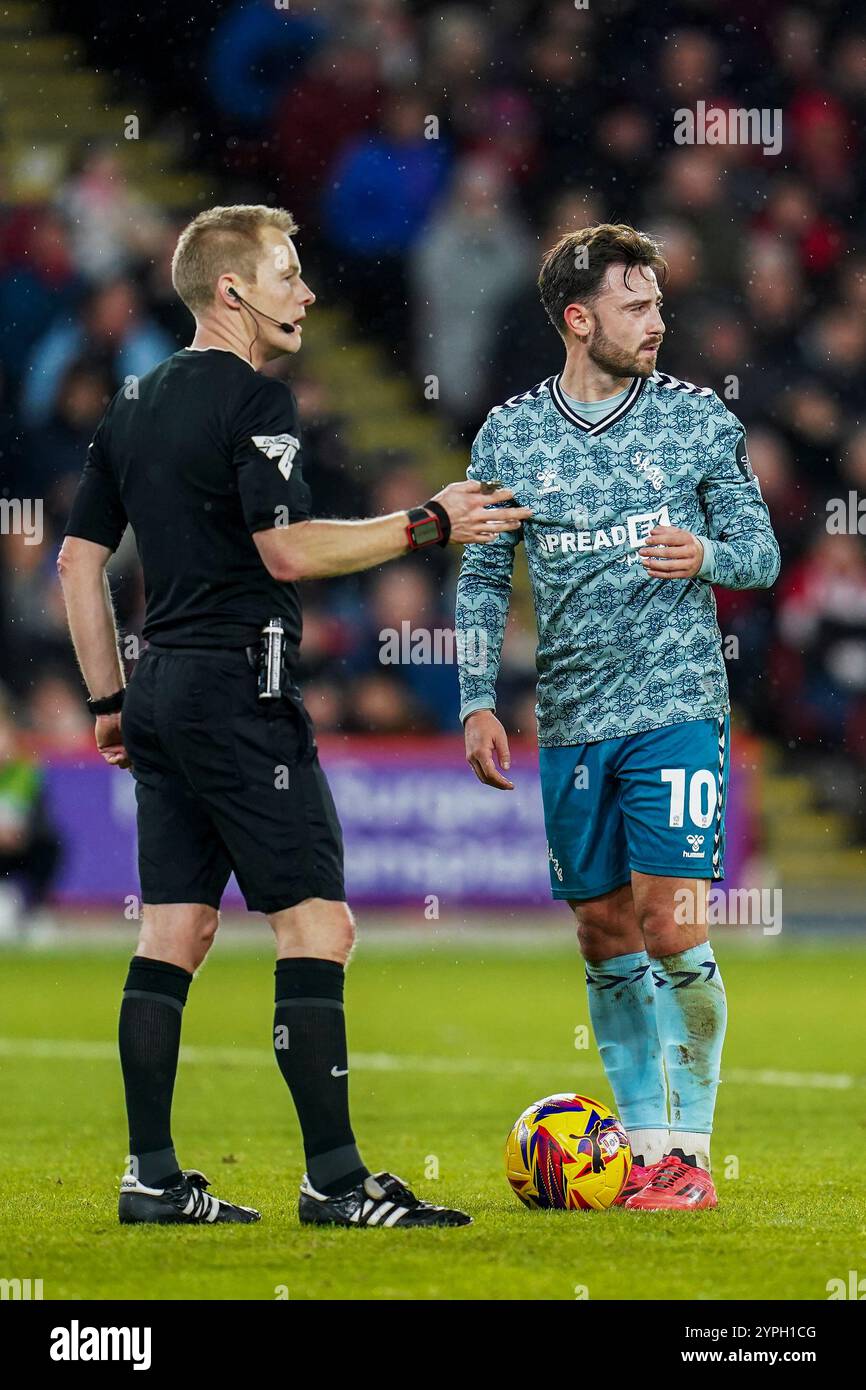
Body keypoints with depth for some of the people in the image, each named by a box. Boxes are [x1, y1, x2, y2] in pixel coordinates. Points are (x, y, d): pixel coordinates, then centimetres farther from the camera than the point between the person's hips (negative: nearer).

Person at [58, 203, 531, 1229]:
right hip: (239, 685, -9)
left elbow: (79, 559, 18)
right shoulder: (252, 401, -10)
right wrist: (428, 525, -13)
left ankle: (153, 1178, 6)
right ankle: (335, 1178, -11)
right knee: (315, 923, -8)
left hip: (162, 687, 9)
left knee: (174, 932, 8)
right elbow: (289, 551, -18)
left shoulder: (135, 408, 16)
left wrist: (109, 699, 22)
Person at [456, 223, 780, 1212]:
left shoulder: (697, 418, 2)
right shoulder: (510, 434, 5)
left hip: (676, 710, -3)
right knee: (605, 934, 7)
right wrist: (478, 702, 3)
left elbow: (759, 549, 5)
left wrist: (707, 555, -17)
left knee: (673, 925, -11)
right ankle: (642, 1142, 17)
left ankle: (688, 1151, -4)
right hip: (572, 722, 3)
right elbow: (482, 577, 11)